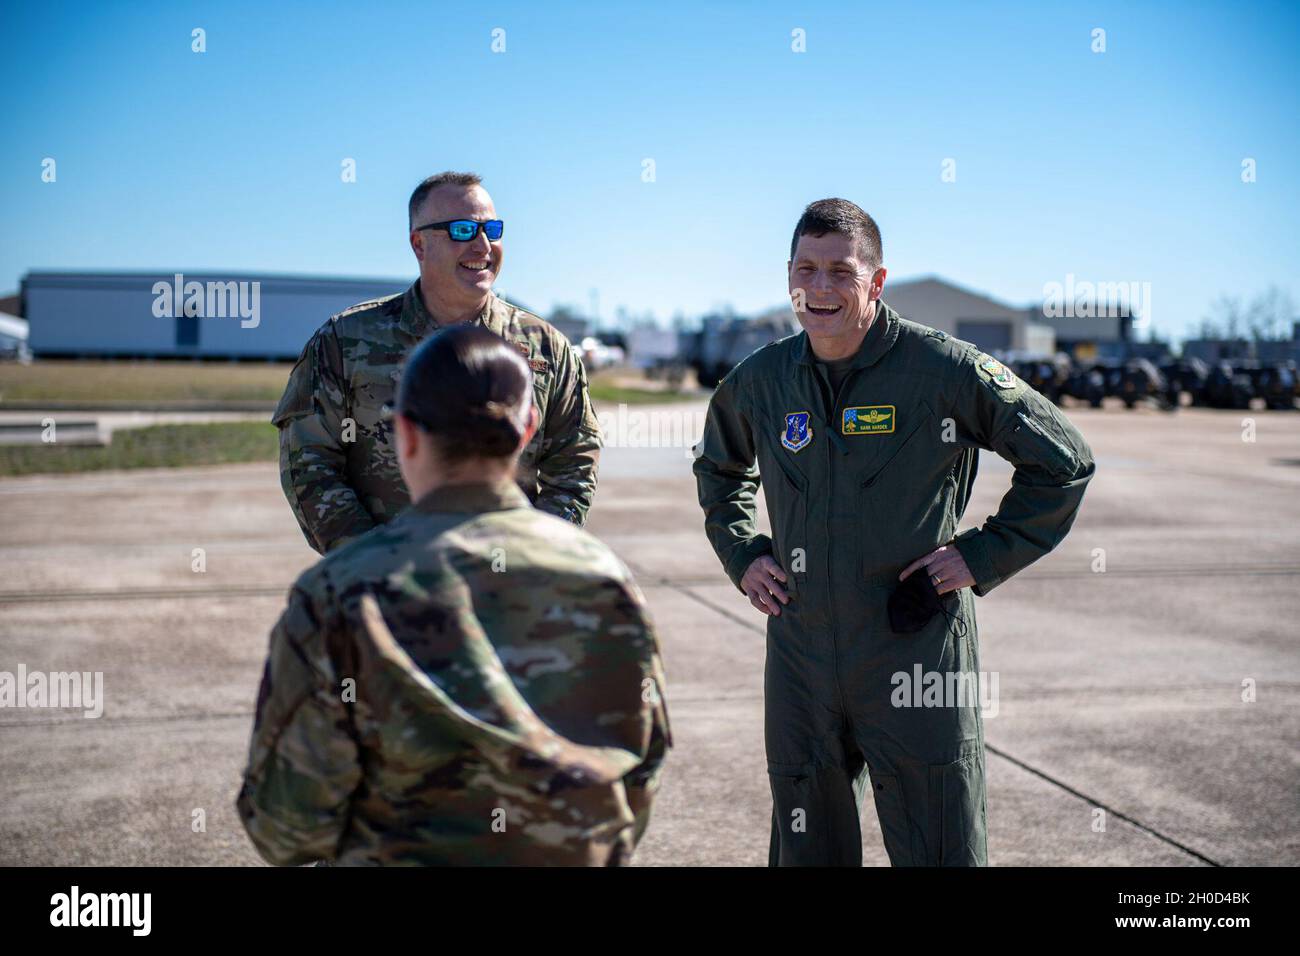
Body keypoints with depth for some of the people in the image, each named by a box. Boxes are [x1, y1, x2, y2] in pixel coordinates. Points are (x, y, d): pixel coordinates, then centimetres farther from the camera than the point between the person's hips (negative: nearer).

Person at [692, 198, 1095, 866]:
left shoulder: (945, 371, -8)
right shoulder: (758, 381, 5)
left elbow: (1064, 462, 0)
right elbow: (718, 468, 27)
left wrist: (984, 556, -6)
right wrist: (742, 555, 12)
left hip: (917, 654, -3)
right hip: (802, 660, 4)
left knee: (938, 853, 3)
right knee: (805, 851, 13)